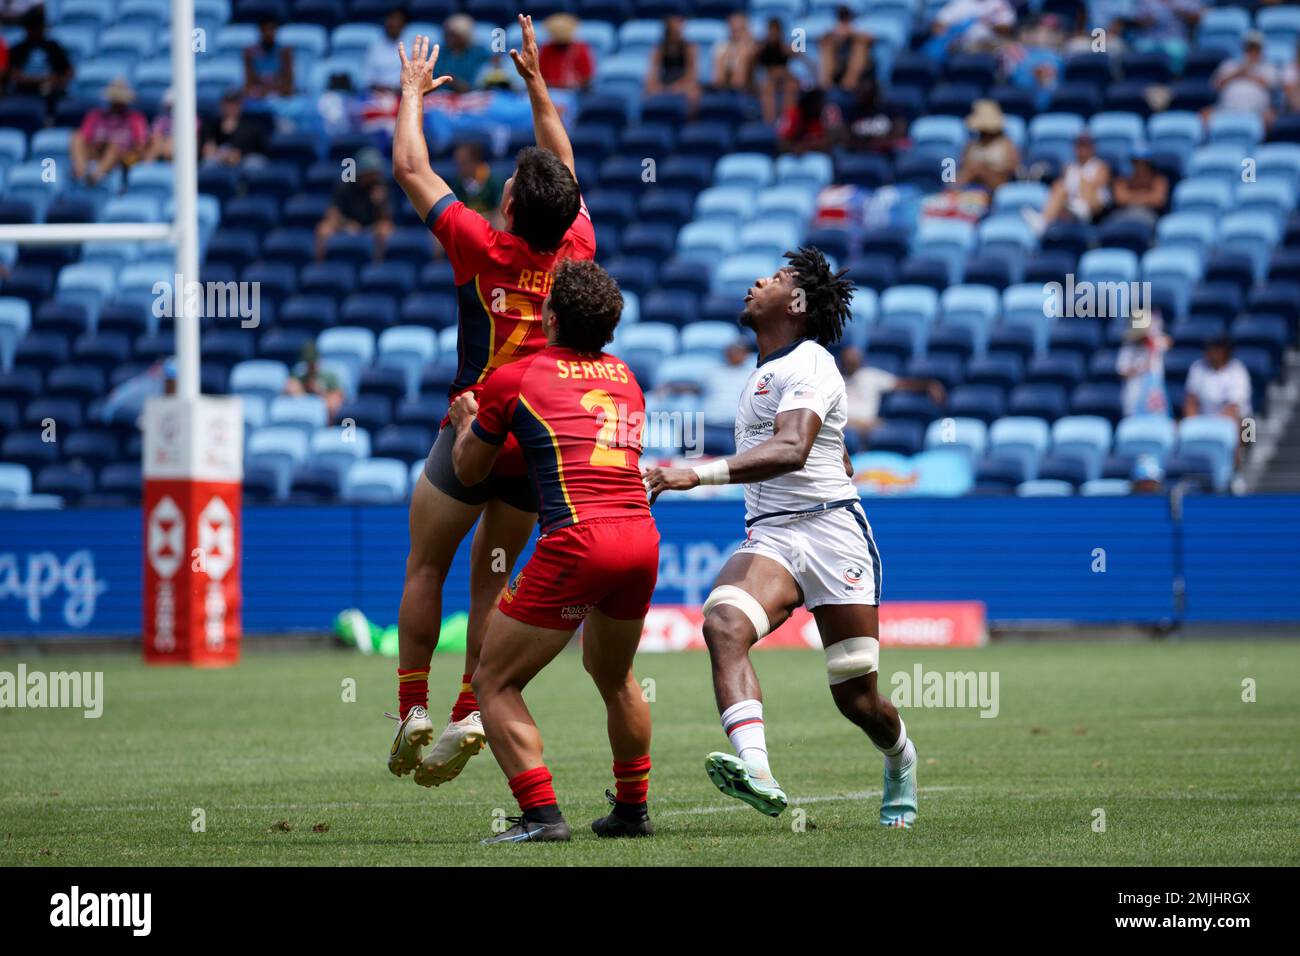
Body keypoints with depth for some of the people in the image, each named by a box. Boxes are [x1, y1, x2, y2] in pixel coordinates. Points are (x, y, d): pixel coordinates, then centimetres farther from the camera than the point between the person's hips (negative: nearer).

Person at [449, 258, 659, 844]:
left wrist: (466, 420, 40)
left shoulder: (512, 381, 5)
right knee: (614, 676, 30)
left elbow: (468, 471, 18)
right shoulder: (625, 377, 20)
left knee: (494, 684, 3)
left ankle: (541, 816, -10)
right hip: (642, 537, 6)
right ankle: (632, 811, 36)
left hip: (576, 539, -6)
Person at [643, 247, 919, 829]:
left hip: (829, 530, -7)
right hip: (768, 537, 7)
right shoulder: (768, 372, 20)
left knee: (858, 702, 0)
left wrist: (697, 474, -39)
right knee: (723, 624, -28)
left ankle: (901, 765, 36)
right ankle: (756, 773, -46)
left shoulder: (806, 365, -10)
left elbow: (791, 450, -29)